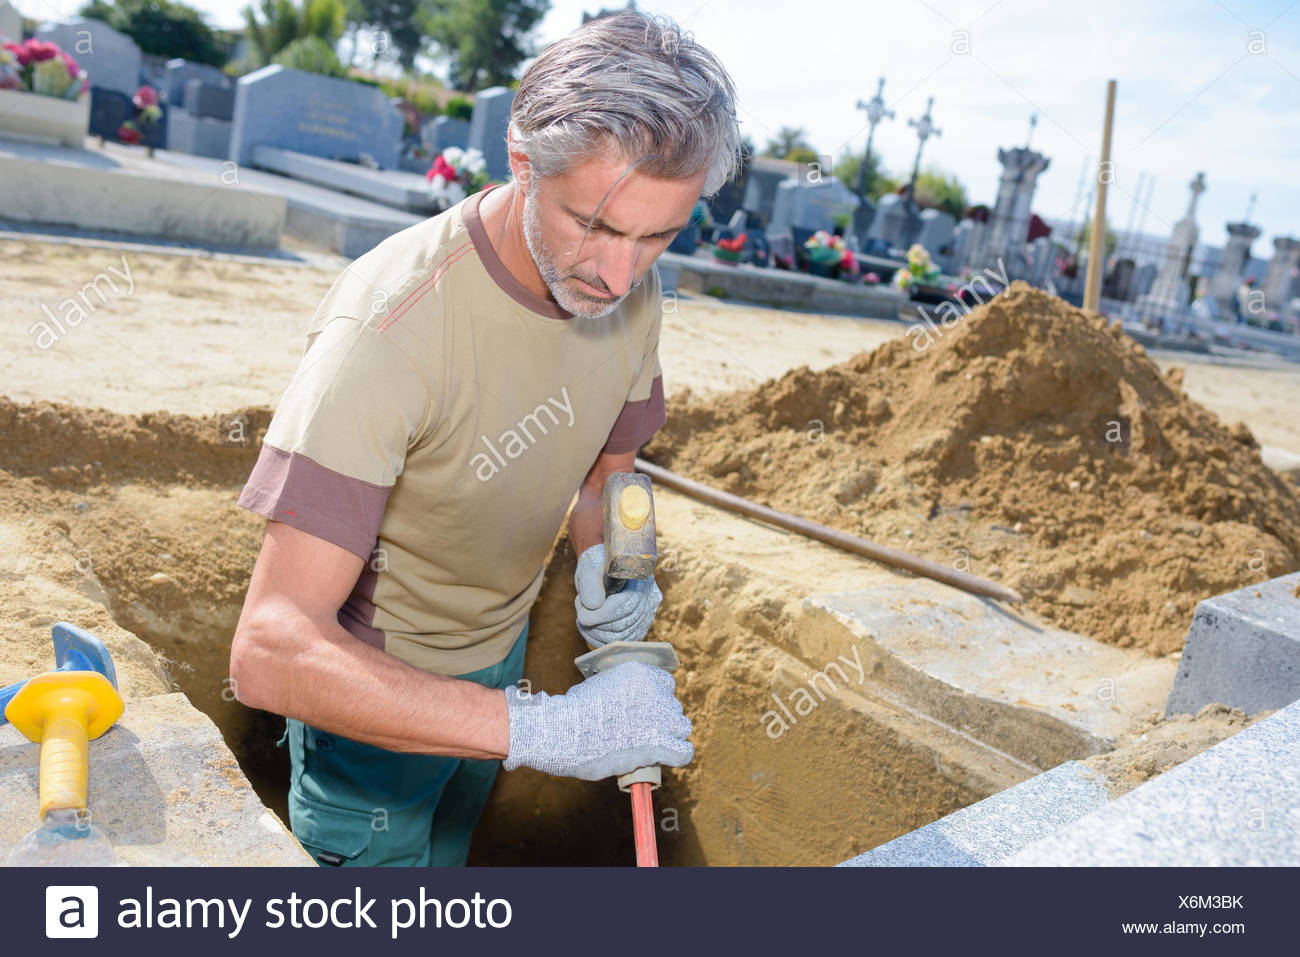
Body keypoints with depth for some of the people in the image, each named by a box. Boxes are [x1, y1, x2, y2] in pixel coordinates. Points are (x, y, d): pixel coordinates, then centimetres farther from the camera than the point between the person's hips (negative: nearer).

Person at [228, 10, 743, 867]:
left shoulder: (634, 292, -16)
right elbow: (271, 653, -41)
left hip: (499, 649, 6)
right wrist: (541, 728, -47)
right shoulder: (391, 324, -37)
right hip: (375, 681, -6)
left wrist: (602, 570, -20)